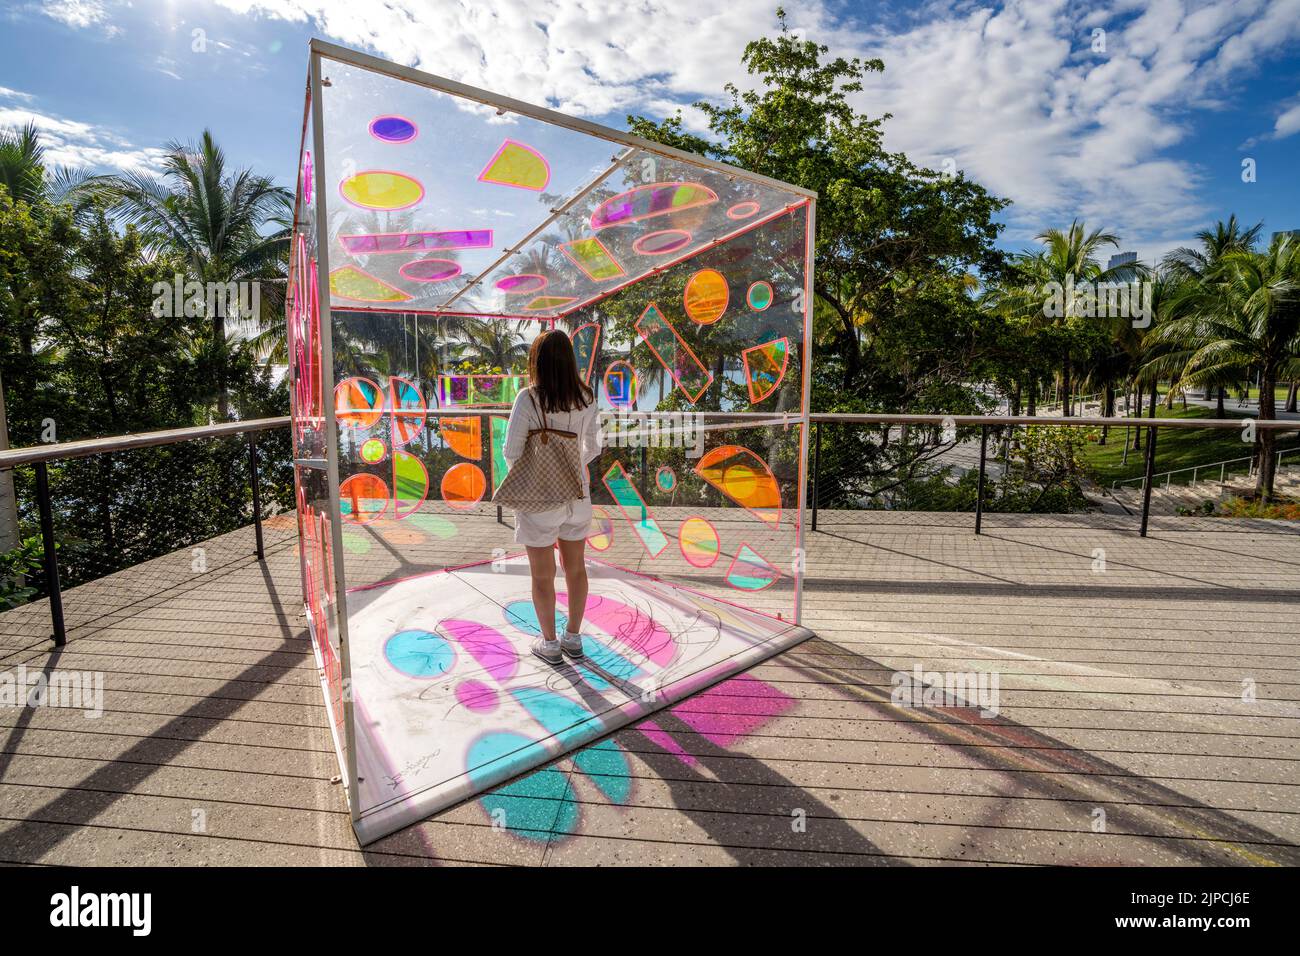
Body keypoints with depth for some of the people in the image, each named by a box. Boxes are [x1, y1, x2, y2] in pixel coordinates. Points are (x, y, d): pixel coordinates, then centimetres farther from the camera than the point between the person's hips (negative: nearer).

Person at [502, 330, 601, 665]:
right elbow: (592, 447, 3)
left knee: (542, 575, 11)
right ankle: (573, 638, 32)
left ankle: (550, 644, 25)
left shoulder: (528, 398, -16)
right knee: (576, 567, 18)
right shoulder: (585, 397, -4)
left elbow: (511, 451, -14)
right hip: (576, 495, 4)